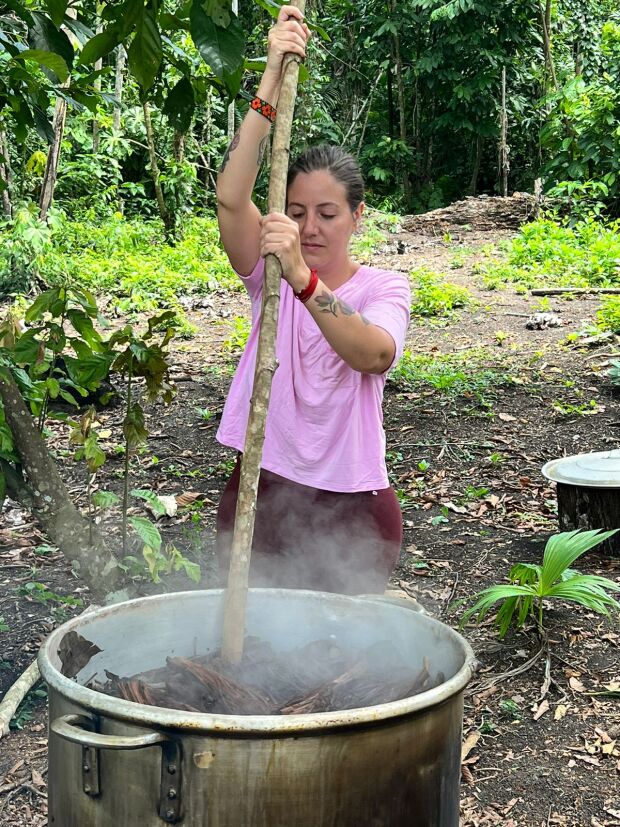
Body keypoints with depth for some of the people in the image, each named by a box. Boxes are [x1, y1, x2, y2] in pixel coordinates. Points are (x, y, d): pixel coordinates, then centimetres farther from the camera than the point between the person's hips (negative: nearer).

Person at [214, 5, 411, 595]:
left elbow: (372, 354, -26)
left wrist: (303, 278, -41)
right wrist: (272, 79, -23)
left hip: (352, 511, -1)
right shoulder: (269, 275, 1)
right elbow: (231, 198, -17)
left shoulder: (384, 288, -4)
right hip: (260, 495, 2)